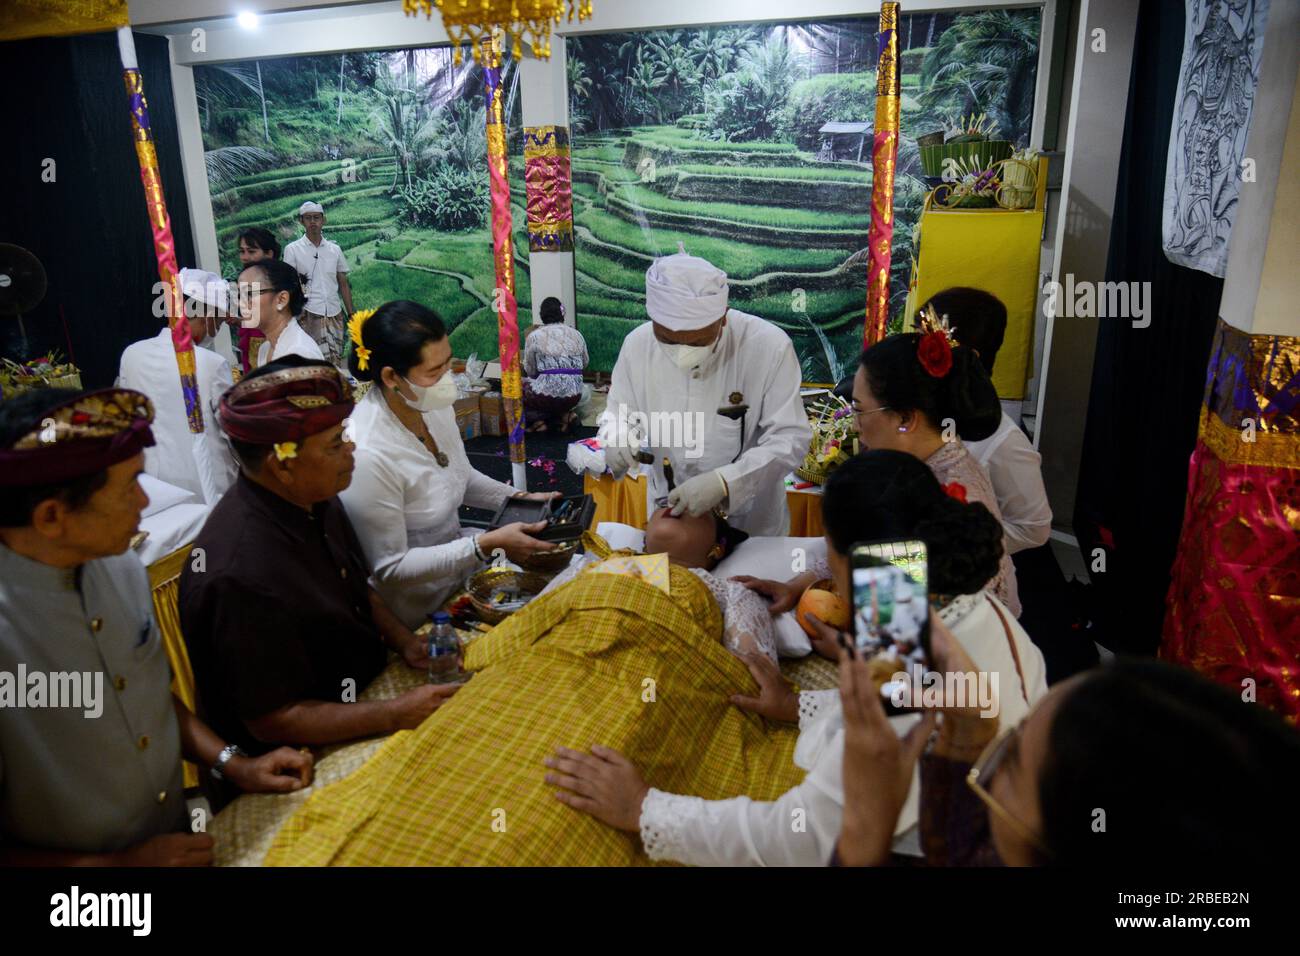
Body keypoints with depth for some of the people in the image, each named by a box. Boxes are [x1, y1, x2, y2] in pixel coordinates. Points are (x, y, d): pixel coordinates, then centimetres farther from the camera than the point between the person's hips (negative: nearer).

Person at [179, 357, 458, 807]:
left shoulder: (315, 501, -4)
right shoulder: (243, 575, -31)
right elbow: (272, 720, -24)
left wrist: (405, 641, -5)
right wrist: (397, 714, -26)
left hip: (367, 684, 8)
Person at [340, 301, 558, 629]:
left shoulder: (435, 405, -7)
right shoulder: (368, 456, -31)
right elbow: (389, 569, -23)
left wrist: (520, 498, -2)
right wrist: (487, 545, -28)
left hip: (454, 559, 7)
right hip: (418, 611, -7)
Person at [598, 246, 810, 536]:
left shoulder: (769, 346, -17)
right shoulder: (638, 343, -9)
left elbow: (790, 439, -18)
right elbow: (617, 416, 4)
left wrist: (723, 482, -32)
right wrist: (616, 438, -19)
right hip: (667, 517, 2)